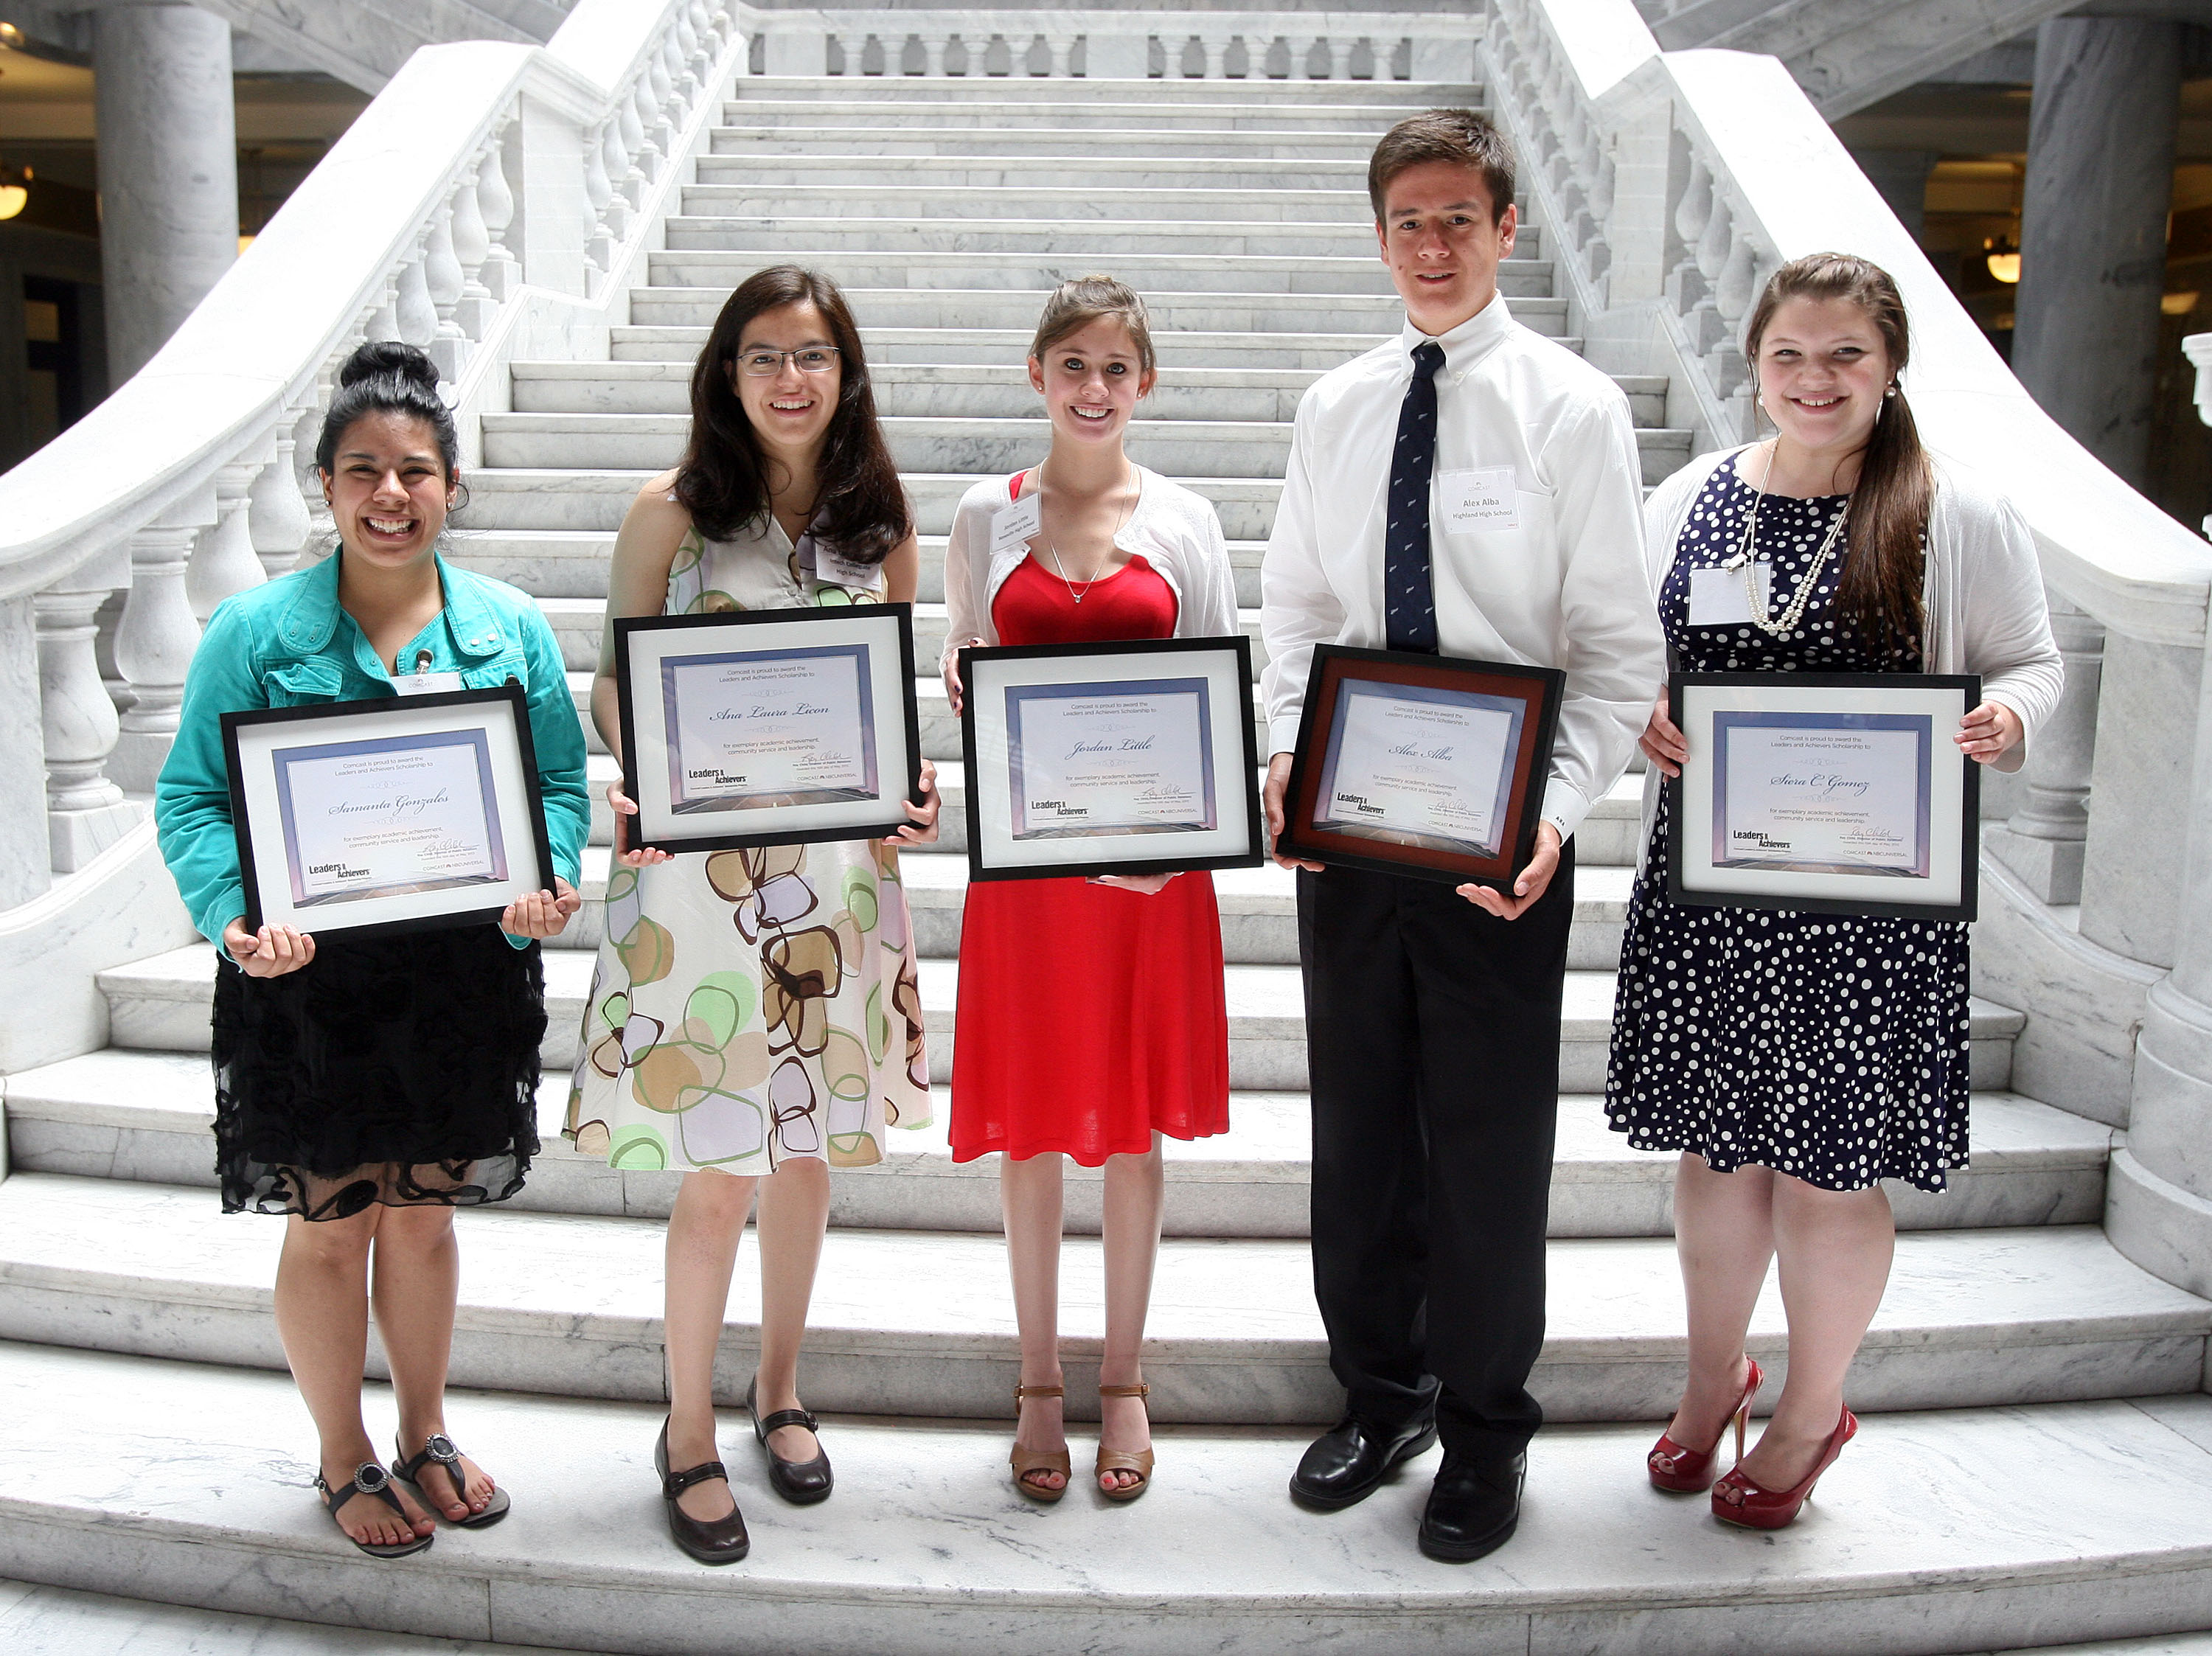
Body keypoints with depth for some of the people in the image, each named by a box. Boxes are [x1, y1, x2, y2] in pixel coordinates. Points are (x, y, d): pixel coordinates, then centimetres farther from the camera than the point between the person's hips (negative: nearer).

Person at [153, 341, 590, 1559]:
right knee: (329, 1223, 10)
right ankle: (343, 1459, 32)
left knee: (422, 1213, 15)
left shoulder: (509, 626, 1)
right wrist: (237, 911, -21)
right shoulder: (257, 630, -4)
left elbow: (561, 782, 3)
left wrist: (544, 880, -17)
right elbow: (192, 797, -4)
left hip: (462, 969, 2)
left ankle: (425, 1436, 36)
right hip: (307, 972, -1)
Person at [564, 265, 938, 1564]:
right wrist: (636, 783, -18)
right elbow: (614, 687, 2)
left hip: (835, 870, 3)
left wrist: (910, 791, -7)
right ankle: (691, 1432, 21)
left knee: (809, 1144, 13)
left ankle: (781, 1393, 34)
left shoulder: (880, 524, 7)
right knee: (720, 1163, 0)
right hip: (698, 871, -3)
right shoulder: (672, 514, -1)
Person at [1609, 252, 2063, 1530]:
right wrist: (1641, 717, -10)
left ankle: (1813, 1415, 32)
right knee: (1718, 1147, 14)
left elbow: (2033, 662, 5)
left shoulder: (1963, 519, -3)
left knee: (1830, 1170, 7)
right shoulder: (1688, 501, 5)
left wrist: (2004, 717, -17)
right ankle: (1714, 1382, 38)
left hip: (1871, 903, -3)